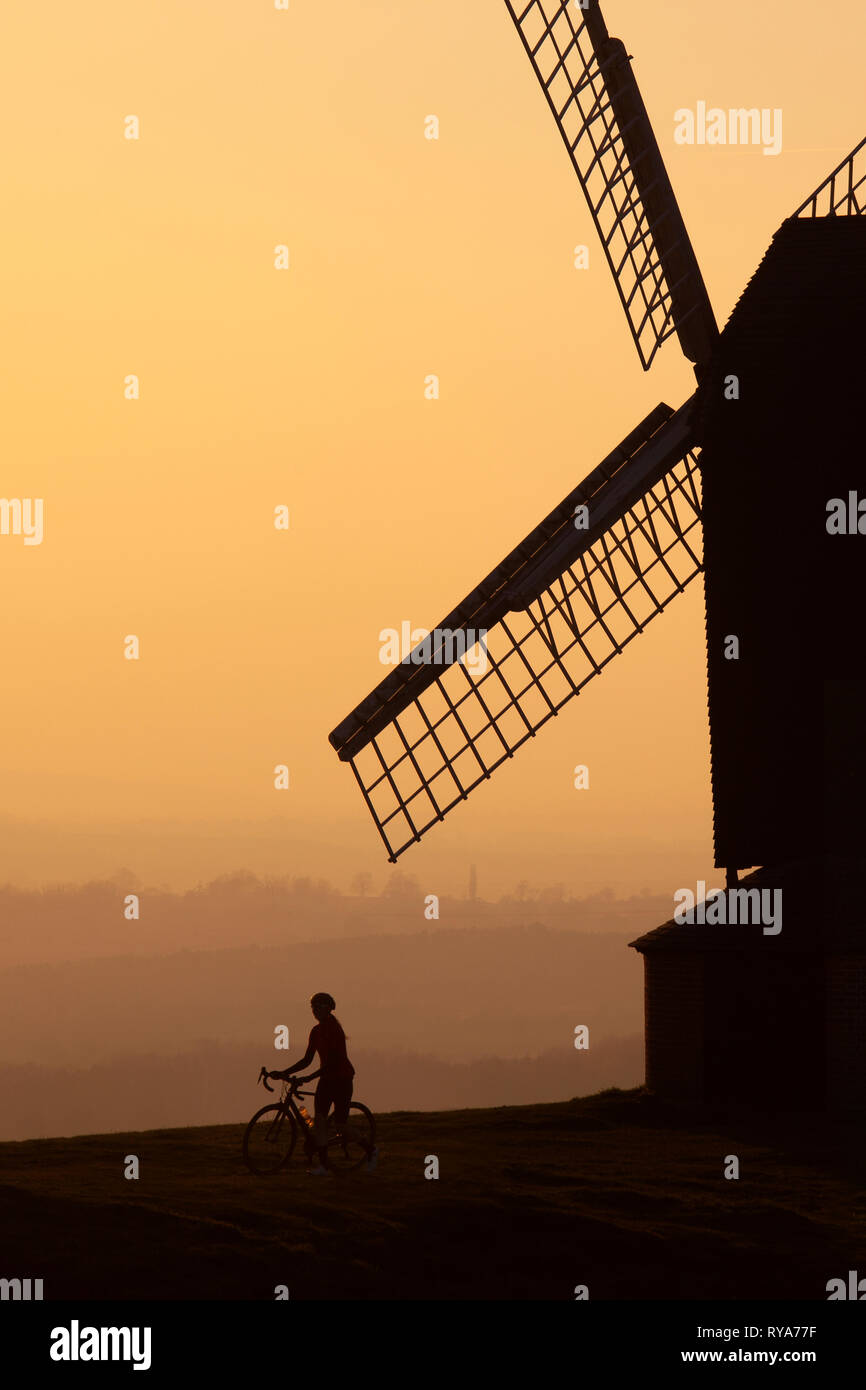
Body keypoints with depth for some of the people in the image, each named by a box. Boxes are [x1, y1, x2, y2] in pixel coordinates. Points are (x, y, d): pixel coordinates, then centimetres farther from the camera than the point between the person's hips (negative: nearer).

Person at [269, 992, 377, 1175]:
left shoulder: (334, 1030, -19)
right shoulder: (316, 1031, 6)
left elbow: (332, 1062, -24)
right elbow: (307, 1060, 9)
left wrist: (309, 1078, -30)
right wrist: (284, 1073, 0)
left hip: (342, 1079, -7)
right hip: (327, 1078, 7)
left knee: (341, 1125, -2)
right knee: (319, 1120, -8)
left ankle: (371, 1152, 21)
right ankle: (323, 1166, -9)